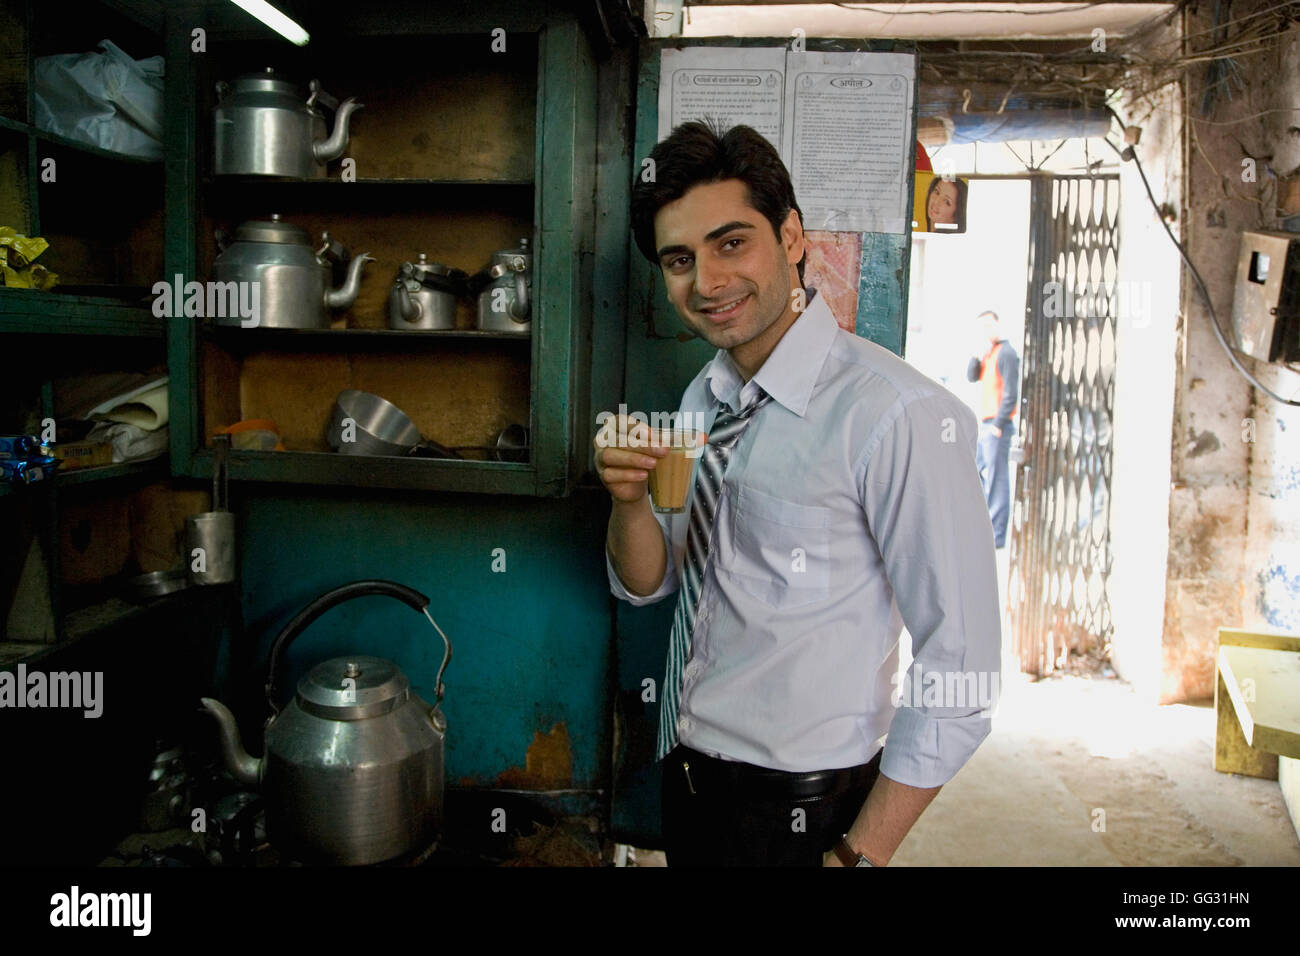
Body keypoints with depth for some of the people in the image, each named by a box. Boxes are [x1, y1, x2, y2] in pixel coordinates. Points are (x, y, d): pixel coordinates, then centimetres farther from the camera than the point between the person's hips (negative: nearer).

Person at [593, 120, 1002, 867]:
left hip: (796, 808, -7)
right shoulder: (706, 398, 2)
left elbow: (961, 664, -21)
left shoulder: (898, 415, -23)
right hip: (687, 778, 7)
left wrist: (864, 852, -18)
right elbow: (646, 583, 7)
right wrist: (629, 496, -13)